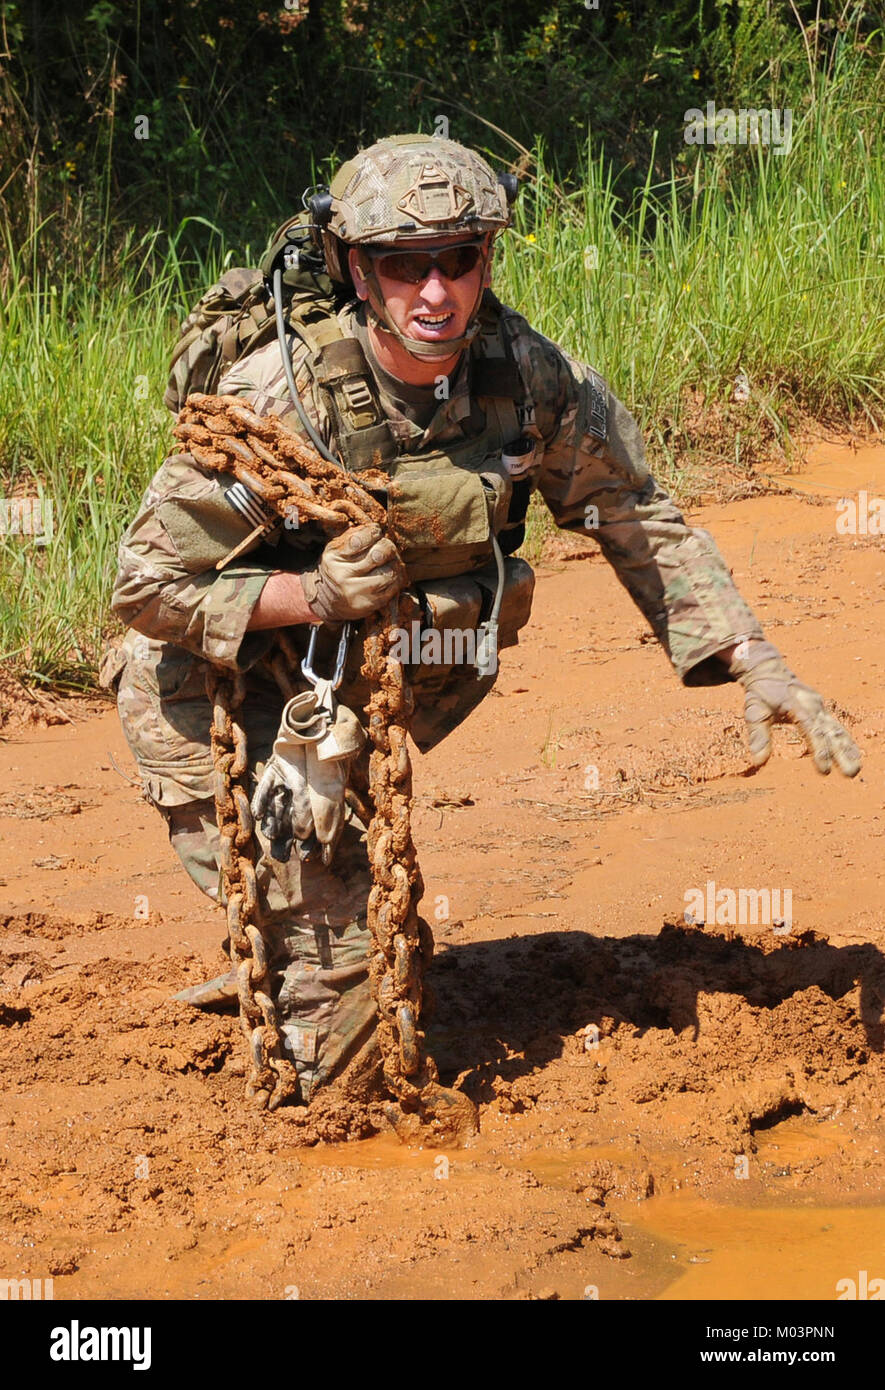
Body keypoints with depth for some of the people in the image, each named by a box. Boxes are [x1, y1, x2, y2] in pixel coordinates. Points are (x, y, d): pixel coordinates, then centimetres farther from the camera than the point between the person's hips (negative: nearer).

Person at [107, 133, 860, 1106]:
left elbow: (635, 518, -2)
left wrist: (752, 659, -10)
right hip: (261, 664, -3)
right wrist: (311, 597, -31)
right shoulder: (280, 398, -28)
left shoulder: (530, 377, -17)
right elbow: (147, 581, -21)